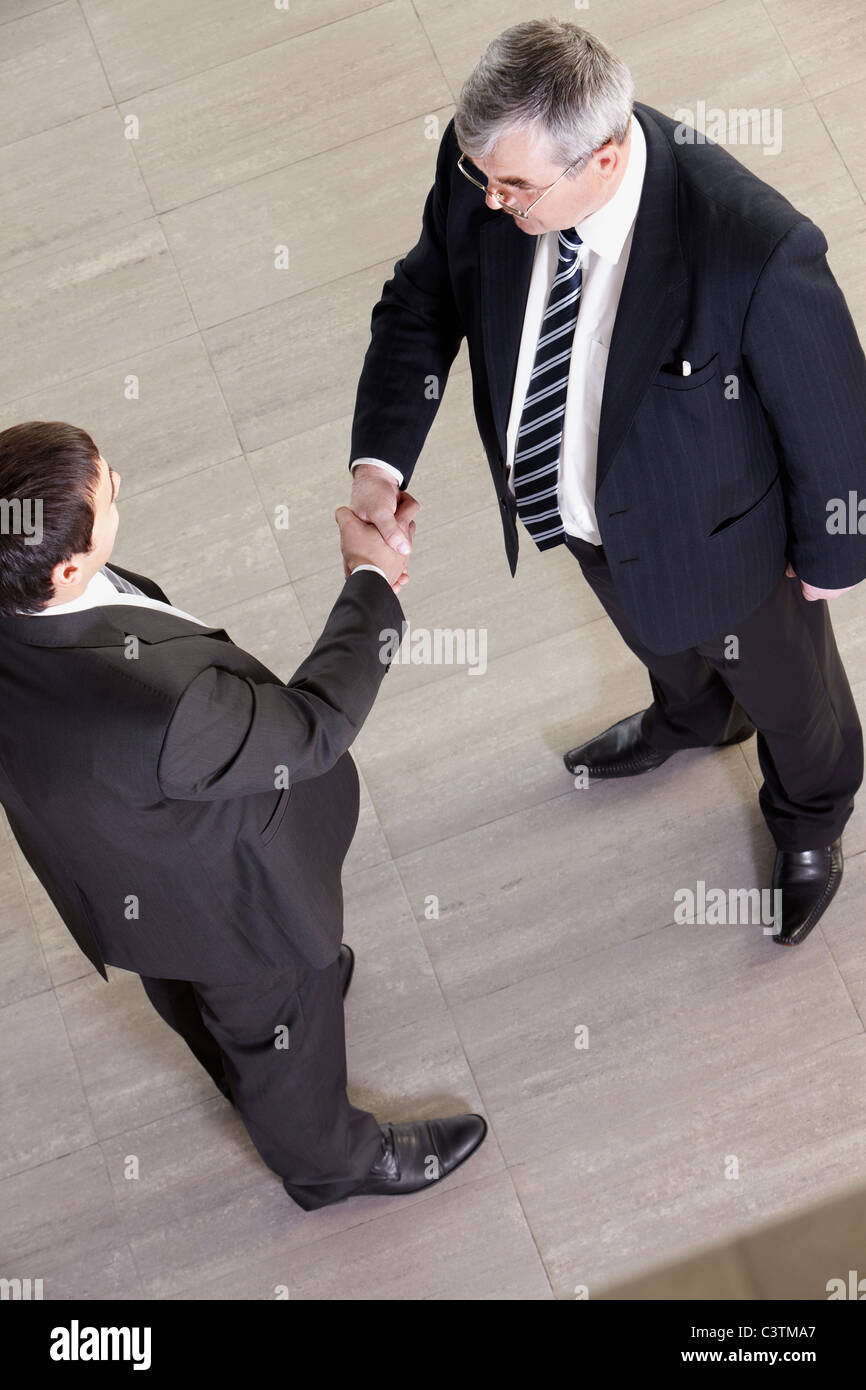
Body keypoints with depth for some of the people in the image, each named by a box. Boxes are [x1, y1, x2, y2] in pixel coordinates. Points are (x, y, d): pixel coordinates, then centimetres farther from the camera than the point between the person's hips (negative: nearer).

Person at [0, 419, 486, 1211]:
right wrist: (374, 585, -18)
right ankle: (332, 1161, 57)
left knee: (196, 1000, 38)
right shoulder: (156, 713, -49)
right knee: (281, 1028, 25)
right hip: (225, 902, -7)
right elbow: (314, 726, -32)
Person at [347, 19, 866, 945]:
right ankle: (694, 719, 76)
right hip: (581, 510, 5)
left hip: (716, 527, -4)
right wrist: (380, 459, -22)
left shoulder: (753, 248, -43)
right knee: (655, 636, 38)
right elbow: (421, 303, -9)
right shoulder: (481, 166, -27)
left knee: (785, 690, 29)